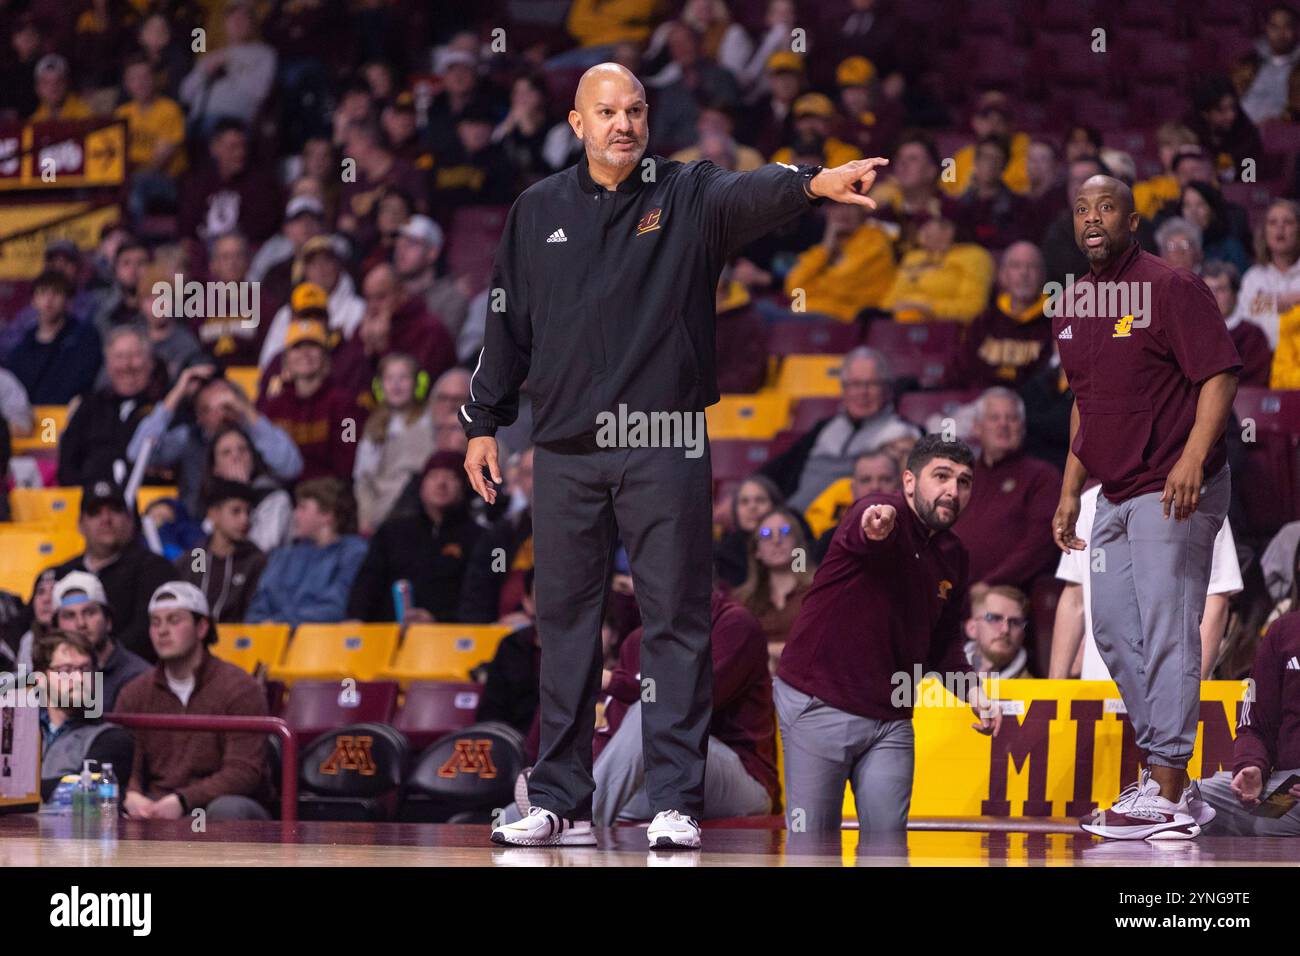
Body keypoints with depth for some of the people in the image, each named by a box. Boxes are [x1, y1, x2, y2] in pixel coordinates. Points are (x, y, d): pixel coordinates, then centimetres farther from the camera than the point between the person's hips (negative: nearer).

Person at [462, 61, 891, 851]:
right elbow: (509, 321, 17)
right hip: (565, 452, 3)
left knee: (677, 623, -3)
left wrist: (815, 184, -40)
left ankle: (676, 803, -1)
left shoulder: (688, 196, 2)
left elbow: (751, 195, -20)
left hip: (665, 451, -3)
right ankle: (561, 805, 12)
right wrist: (484, 421, 14)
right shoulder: (539, 211, 11)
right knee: (566, 627, 6)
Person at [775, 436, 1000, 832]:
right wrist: (878, 524, -66)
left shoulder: (953, 555, 10)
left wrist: (972, 690, 5)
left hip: (891, 721, 6)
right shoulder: (877, 513, -13)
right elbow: (860, 534, -40)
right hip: (818, 707, -6)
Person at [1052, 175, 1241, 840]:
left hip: (1172, 492, -9)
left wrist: (1194, 457, -29)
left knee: (1166, 635, -10)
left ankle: (1167, 797, -10)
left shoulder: (1170, 288, -12)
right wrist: (1071, 491, 20)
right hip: (1114, 497, 9)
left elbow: (1220, 376, -17)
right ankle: (1164, 778, 21)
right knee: (1114, 633, 12)